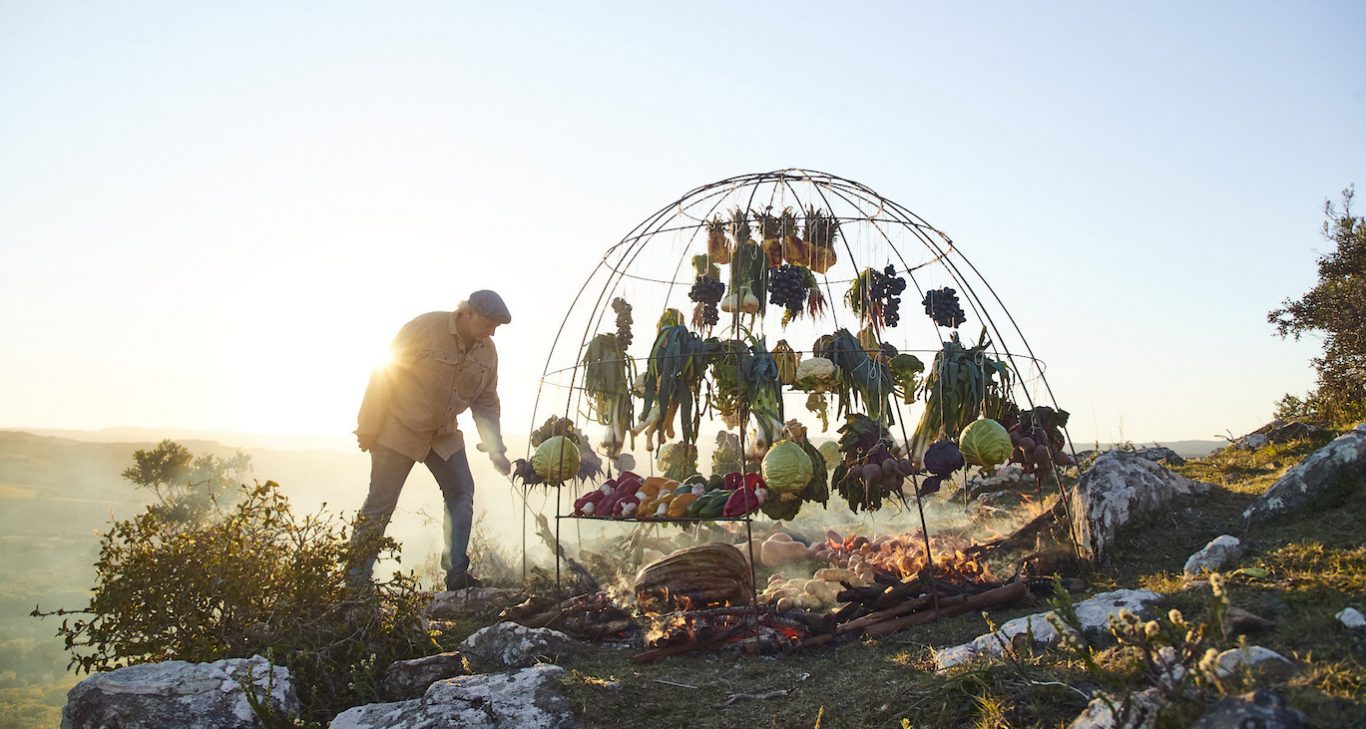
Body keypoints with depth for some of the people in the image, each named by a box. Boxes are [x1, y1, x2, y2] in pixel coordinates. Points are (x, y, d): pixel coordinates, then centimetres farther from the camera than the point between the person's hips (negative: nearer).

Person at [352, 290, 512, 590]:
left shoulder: (487, 352, -3)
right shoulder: (425, 328, -21)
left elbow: (486, 405, 3)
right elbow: (384, 374, -17)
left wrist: (495, 449, -10)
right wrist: (368, 429, -15)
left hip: (444, 435, 6)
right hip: (399, 430, -6)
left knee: (461, 492, -5)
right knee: (380, 505, -4)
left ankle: (457, 574, 0)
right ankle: (355, 581, 3)